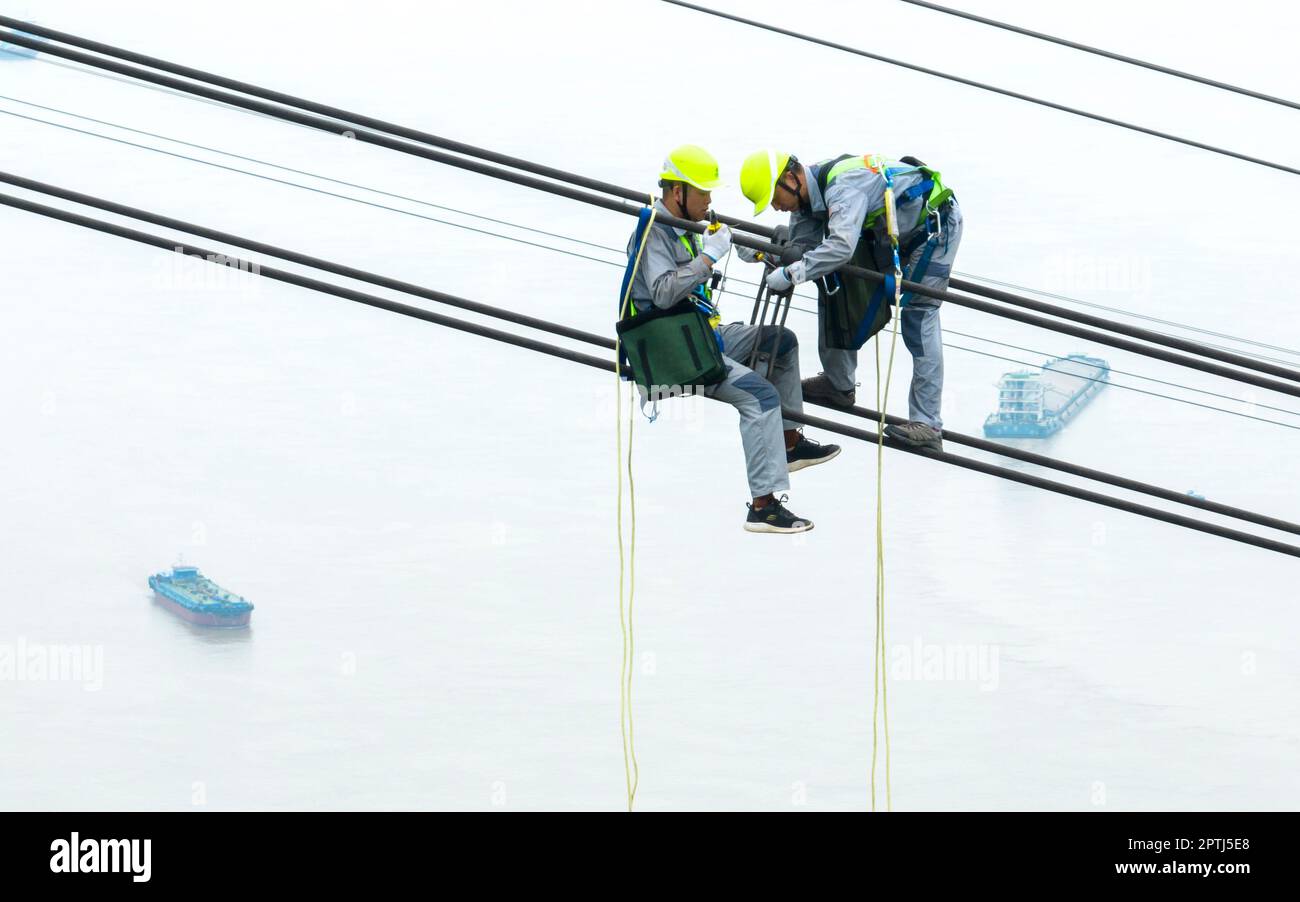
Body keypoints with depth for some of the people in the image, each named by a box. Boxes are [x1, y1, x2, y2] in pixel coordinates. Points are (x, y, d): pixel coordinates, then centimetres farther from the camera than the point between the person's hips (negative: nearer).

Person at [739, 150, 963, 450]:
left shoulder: (843, 186, -37)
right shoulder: (807, 195, -7)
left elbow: (841, 247, -49)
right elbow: (802, 247, -6)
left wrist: (791, 274, -45)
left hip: (936, 222, -9)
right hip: (889, 231, 9)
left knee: (918, 317, -15)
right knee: (834, 284, 5)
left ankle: (927, 425, -16)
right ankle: (838, 383, 17)